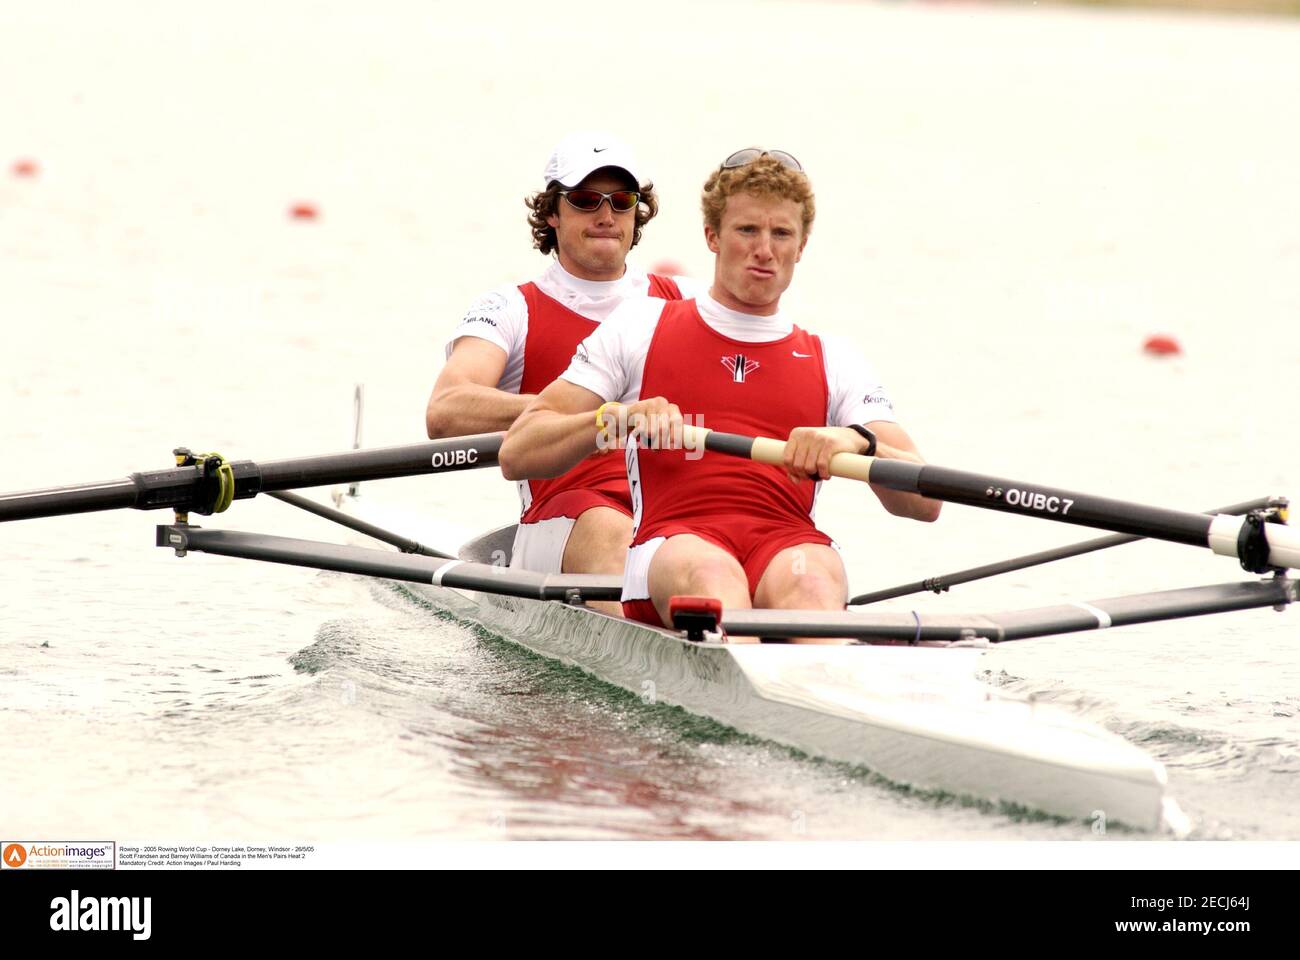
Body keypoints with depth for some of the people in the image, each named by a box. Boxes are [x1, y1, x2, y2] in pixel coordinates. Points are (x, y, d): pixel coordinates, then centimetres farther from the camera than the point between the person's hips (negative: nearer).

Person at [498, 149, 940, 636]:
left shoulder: (832, 359, 25)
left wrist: (858, 442, -10)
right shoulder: (641, 326, 22)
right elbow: (516, 454, 14)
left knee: (809, 581, -37)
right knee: (710, 575, -39)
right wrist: (613, 419, -6)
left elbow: (925, 502, 12)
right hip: (671, 544, -1)